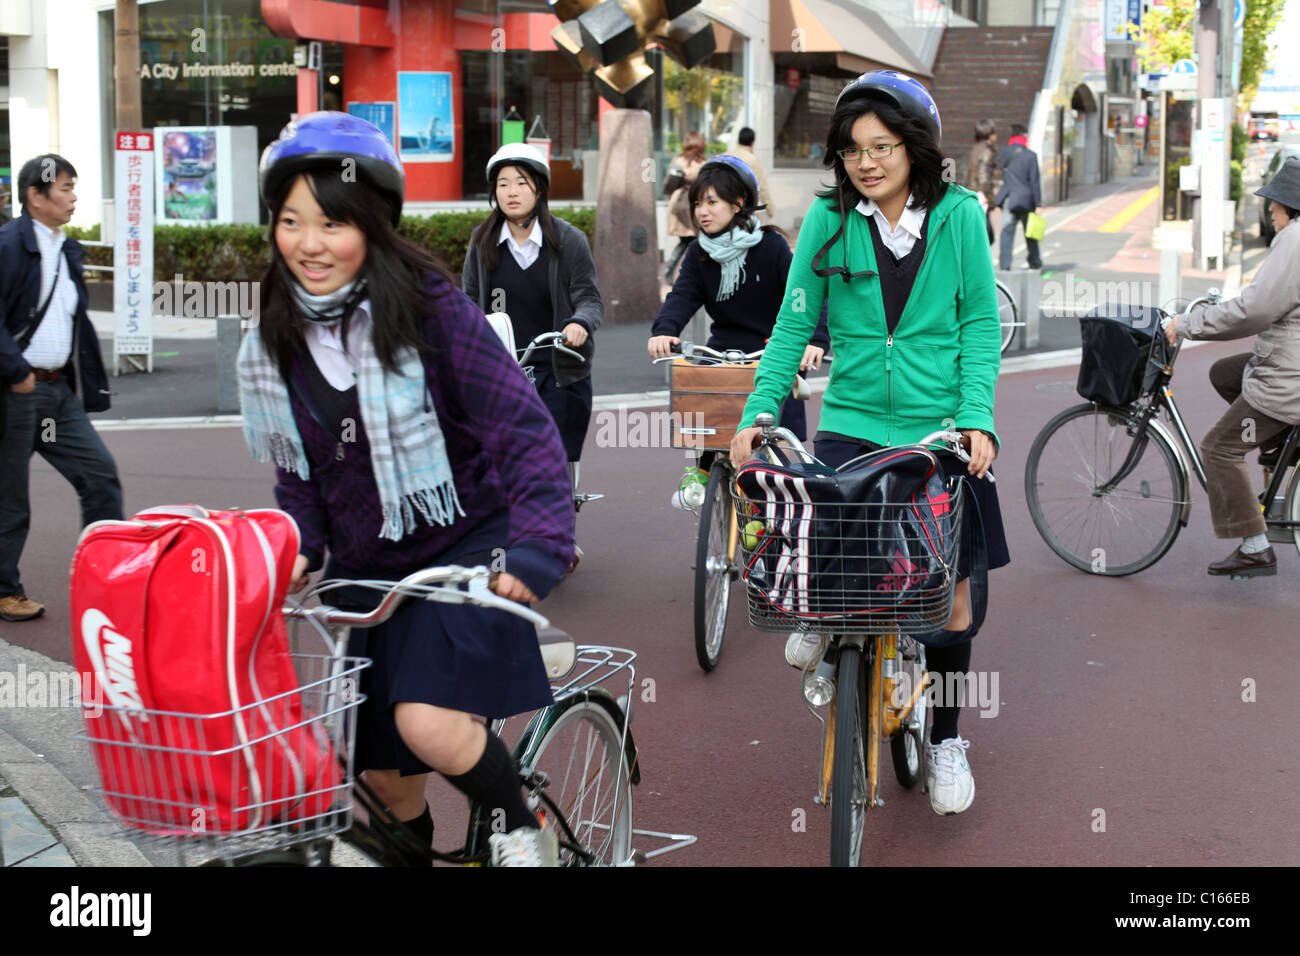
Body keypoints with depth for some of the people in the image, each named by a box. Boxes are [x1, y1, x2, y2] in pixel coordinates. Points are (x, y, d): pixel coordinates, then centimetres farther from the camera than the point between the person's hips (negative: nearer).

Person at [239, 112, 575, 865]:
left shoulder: (432, 309, -16)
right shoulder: (274, 345, 1)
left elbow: (523, 428, -18)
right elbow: (297, 471, 13)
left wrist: (538, 546, -30)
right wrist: (300, 548, -5)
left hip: (463, 547, -5)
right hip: (366, 570, 6)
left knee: (431, 723, -26)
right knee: (385, 772, 10)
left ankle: (523, 831, 2)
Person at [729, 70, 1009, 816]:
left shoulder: (958, 215, -2)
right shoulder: (829, 220, -1)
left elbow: (981, 325, -1)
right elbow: (794, 326, 2)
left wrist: (978, 418, -11)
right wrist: (758, 413, -7)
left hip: (942, 431, 0)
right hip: (853, 422, 0)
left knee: (956, 595, 4)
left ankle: (945, 740, 26)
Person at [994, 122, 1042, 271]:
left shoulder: (1002, 153, 0)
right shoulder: (1030, 155, -10)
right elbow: (1034, 181, -8)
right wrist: (1038, 203, -4)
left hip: (1008, 199, 2)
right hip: (1025, 200, -2)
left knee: (1007, 231, 4)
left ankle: (1004, 265, -3)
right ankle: (1035, 263, 25)